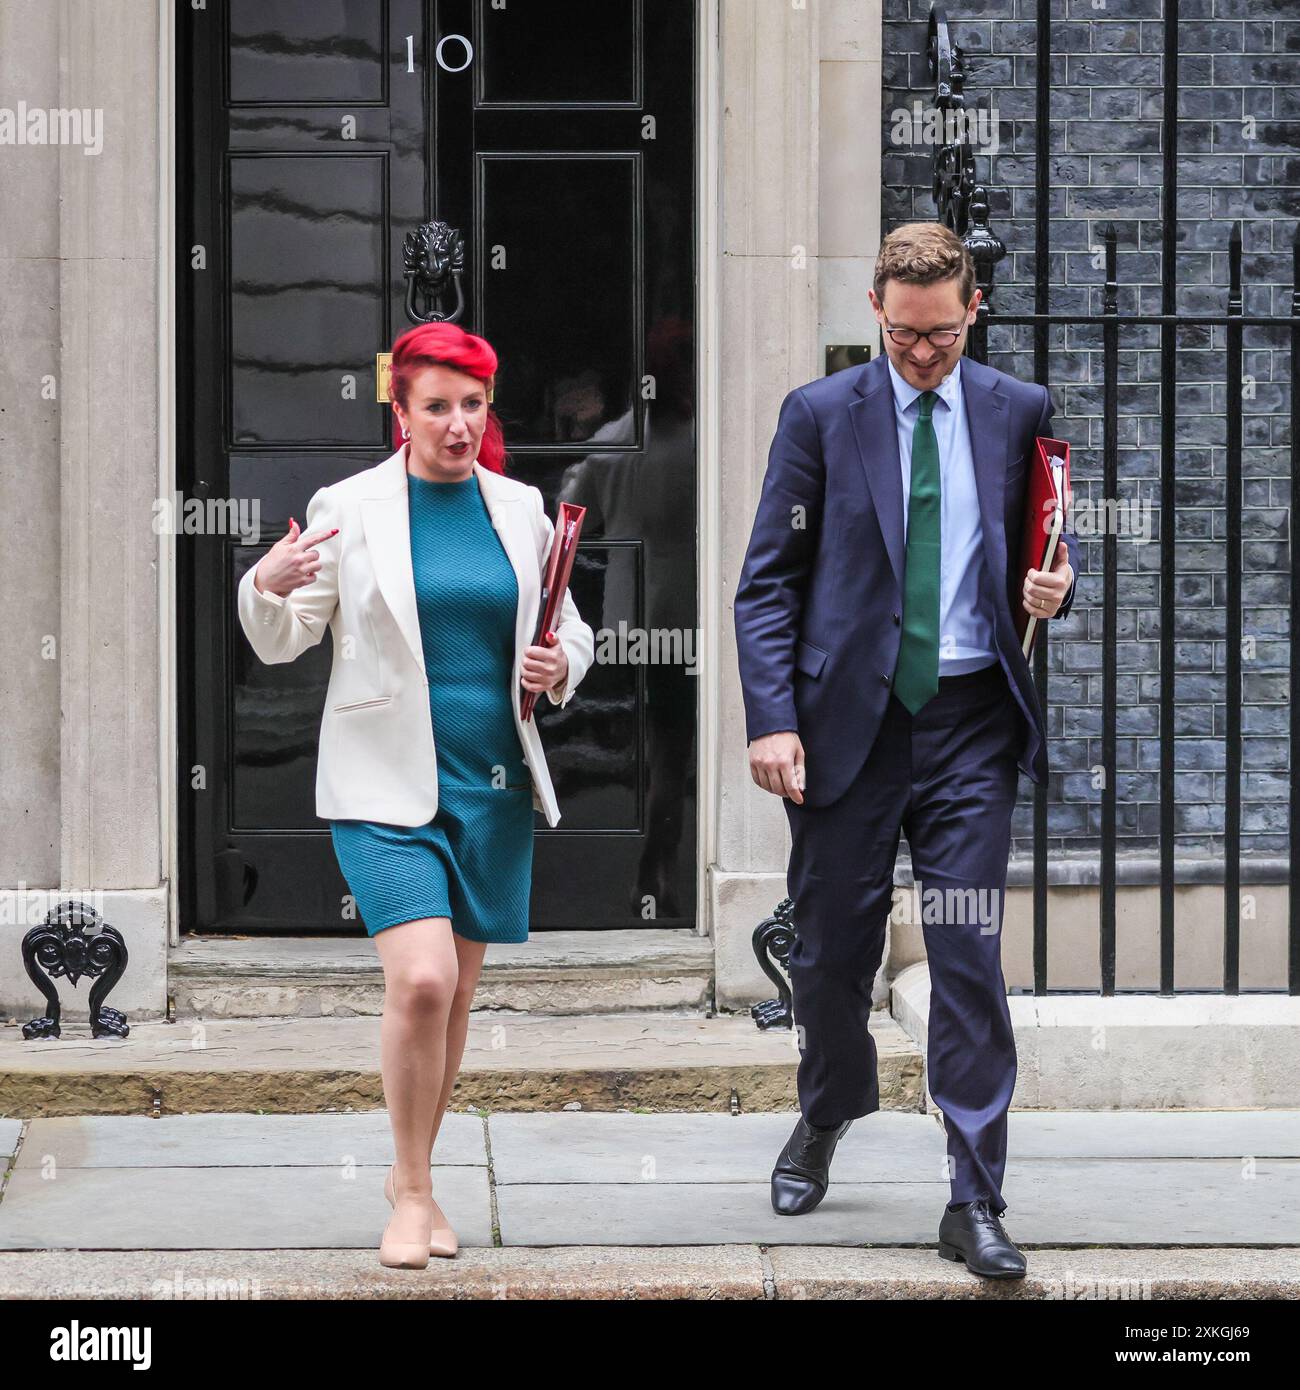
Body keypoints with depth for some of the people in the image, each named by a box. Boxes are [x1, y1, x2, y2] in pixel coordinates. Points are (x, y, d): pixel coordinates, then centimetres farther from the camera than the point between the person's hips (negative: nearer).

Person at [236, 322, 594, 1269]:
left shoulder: (520, 511, 7)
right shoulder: (351, 509, -2)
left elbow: (571, 631, 19)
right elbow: (284, 641, 0)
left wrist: (559, 665, -4)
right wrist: (269, 587, -21)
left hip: (492, 782, 4)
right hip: (387, 782, -4)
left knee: (456, 992, 9)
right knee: (421, 980, -18)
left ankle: (413, 1174, 27)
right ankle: (414, 1190, -2)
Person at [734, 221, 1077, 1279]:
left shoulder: (1020, 414, 6)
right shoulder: (820, 416, 1)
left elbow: (1050, 544, 18)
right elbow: (769, 584, 1)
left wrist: (1054, 583, -7)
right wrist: (771, 717, -10)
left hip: (971, 722, 0)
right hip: (849, 720, 0)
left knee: (970, 960, -6)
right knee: (832, 952, 10)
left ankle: (975, 1204, -2)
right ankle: (826, 1122, 39)